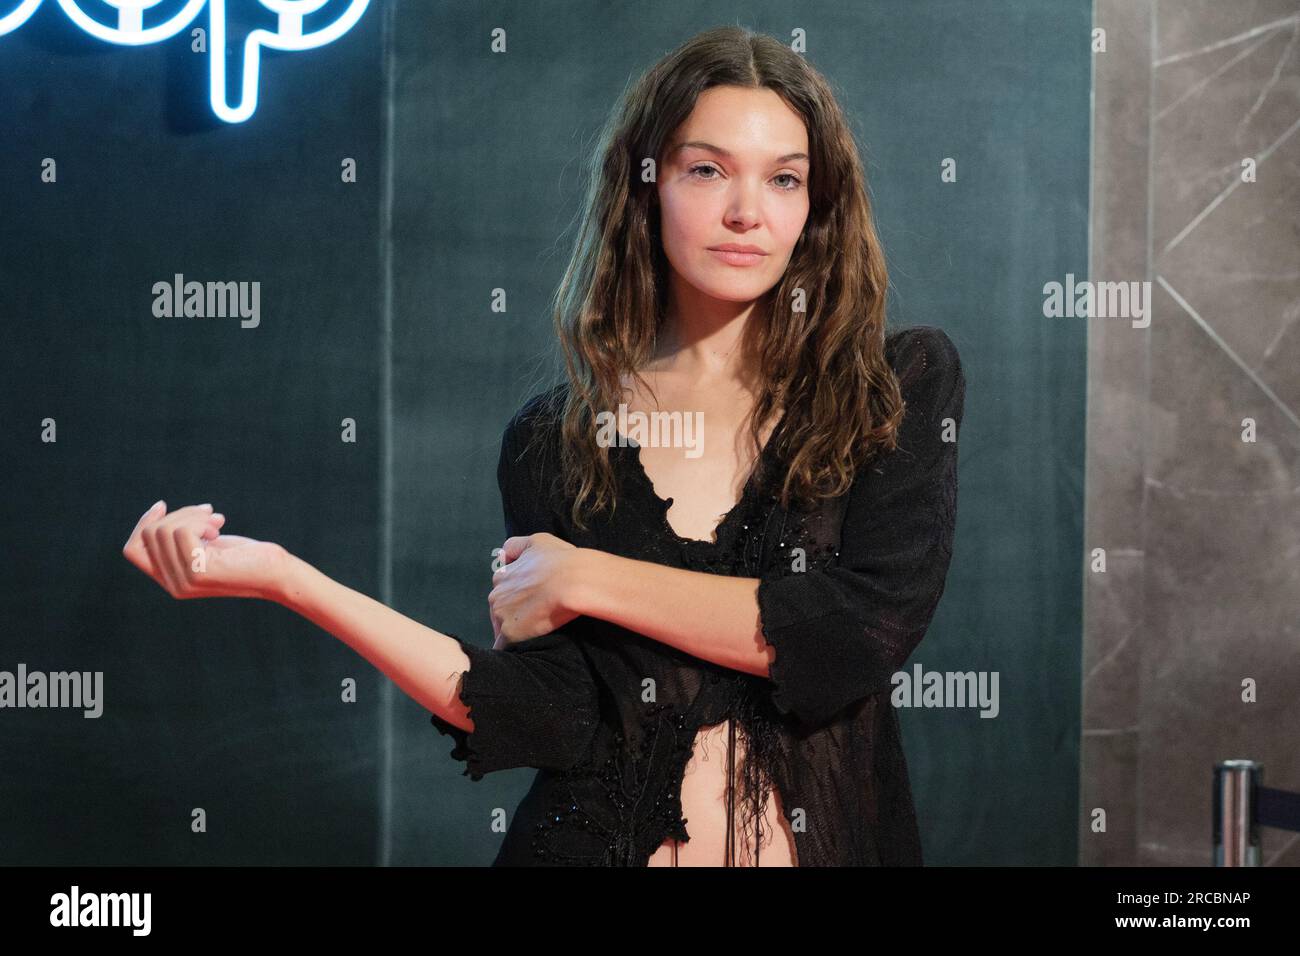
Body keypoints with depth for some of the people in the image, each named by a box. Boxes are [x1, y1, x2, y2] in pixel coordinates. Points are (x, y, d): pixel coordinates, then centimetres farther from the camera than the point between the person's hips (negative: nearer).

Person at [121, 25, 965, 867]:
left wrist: (587, 579, -12)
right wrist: (286, 577, -16)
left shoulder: (907, 385, -5)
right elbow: (555, 717, -10)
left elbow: (872, 626, -18)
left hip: (830, 838, 0)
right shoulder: (554, 438, -1)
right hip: (600, 839, 1)